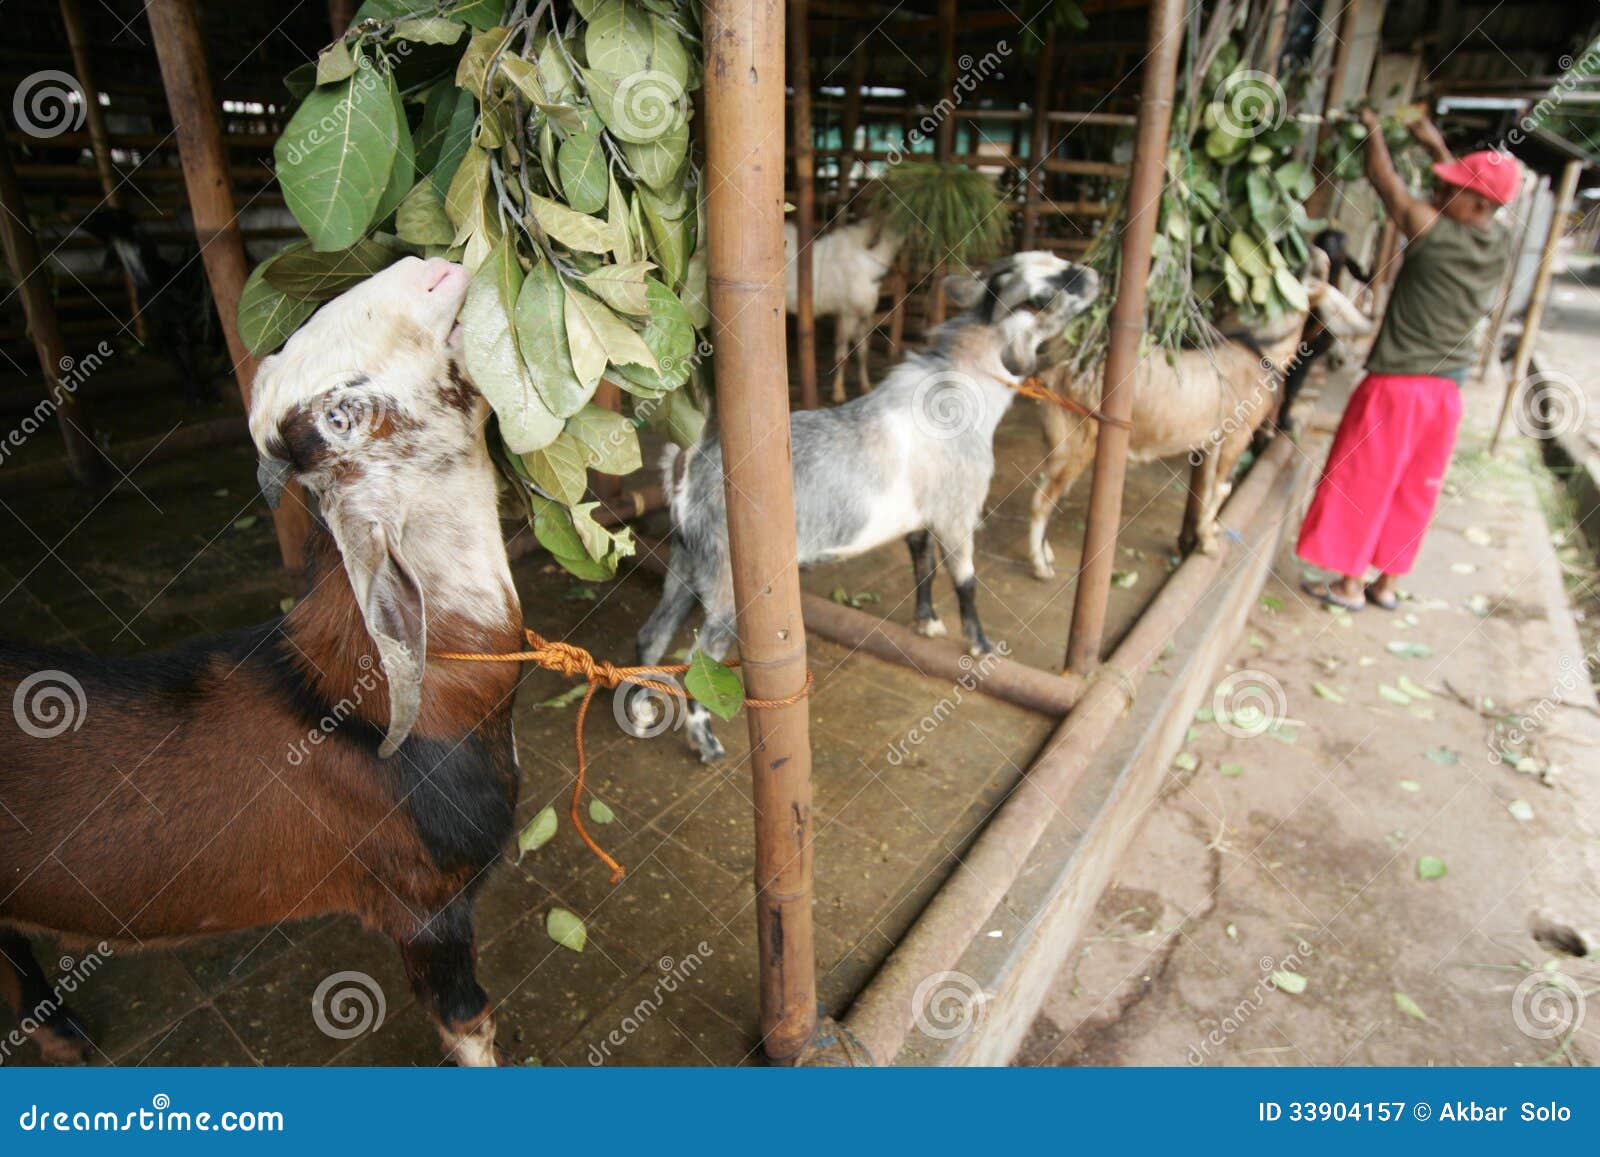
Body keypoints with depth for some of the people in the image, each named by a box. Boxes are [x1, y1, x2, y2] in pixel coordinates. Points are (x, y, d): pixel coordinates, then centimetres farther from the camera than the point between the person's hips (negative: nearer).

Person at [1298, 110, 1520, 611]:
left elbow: (1384, 180, -3)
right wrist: (1437, 145, 31)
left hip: (1397, 383, -7)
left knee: (1362, 484, 5)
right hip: (1447, 387, 7)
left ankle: (1350, 584, 12)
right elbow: (1471, 188, 24)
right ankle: (1388, 583, 25)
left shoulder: (1432, 232, -17)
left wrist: (1373, 129, 13)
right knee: (1413, 491, 15)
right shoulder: (1501, 244, 2)